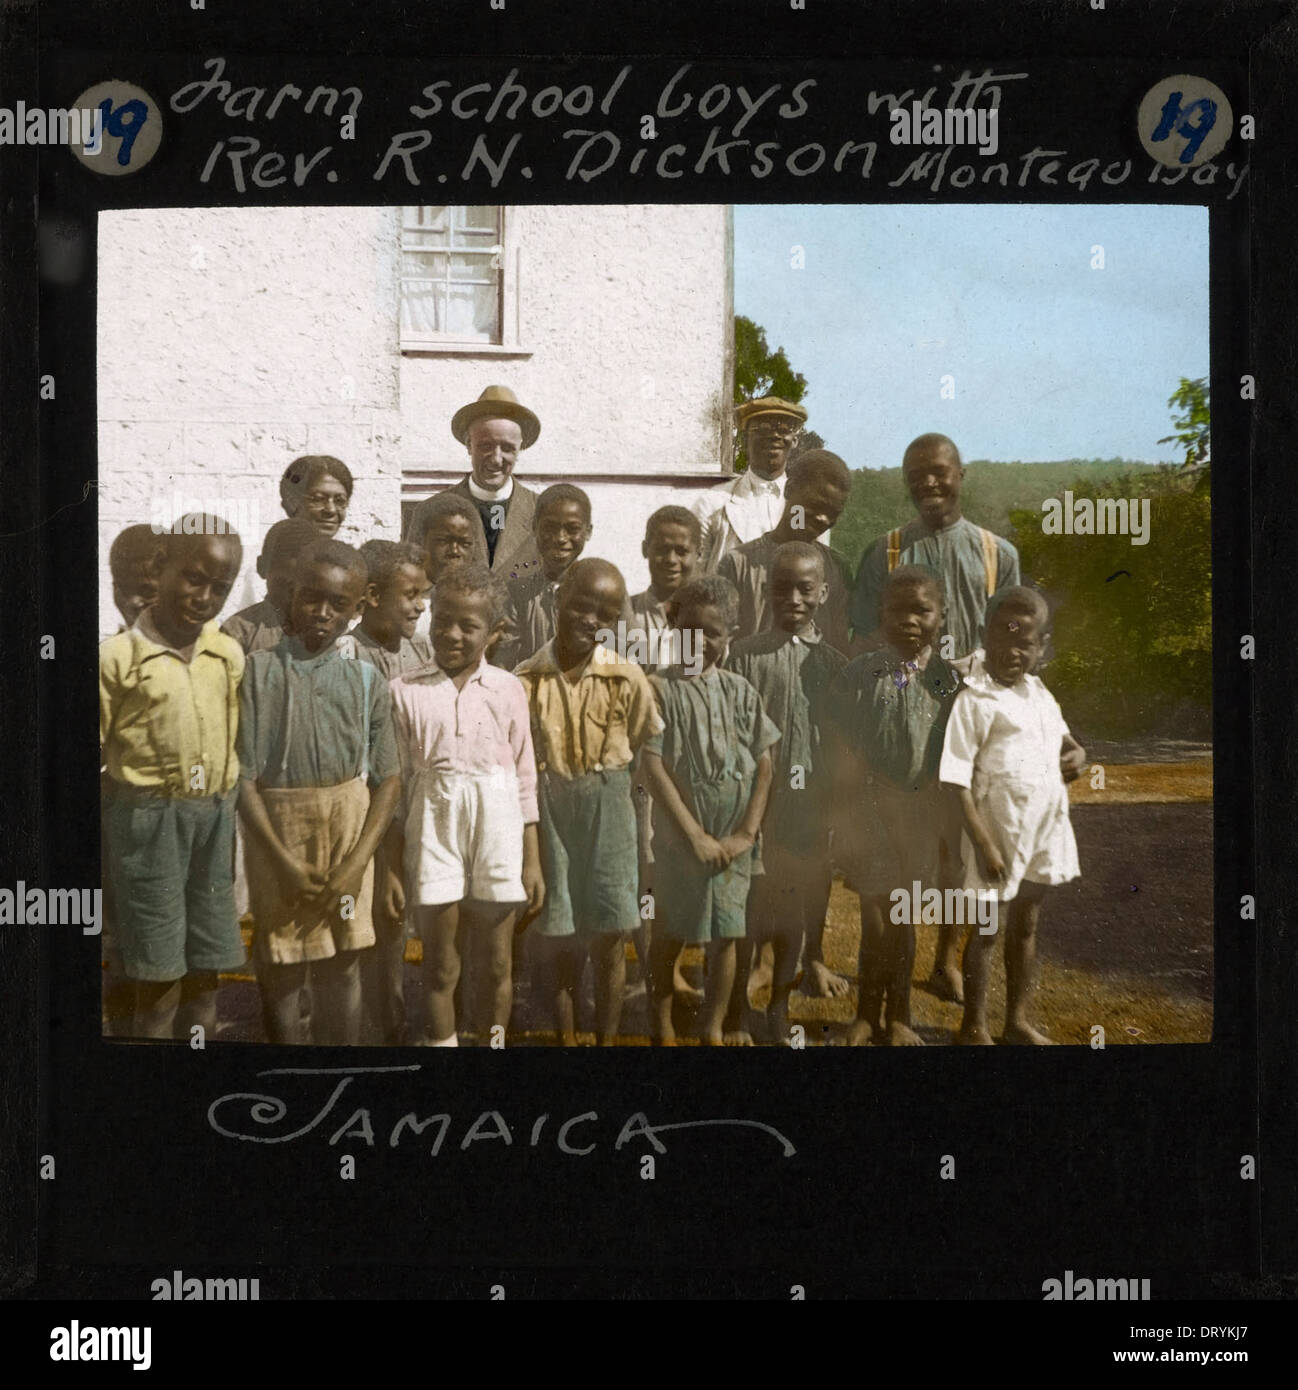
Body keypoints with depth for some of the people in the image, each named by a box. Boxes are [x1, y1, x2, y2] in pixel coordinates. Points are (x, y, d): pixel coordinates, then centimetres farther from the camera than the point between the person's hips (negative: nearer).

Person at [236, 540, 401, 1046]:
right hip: (277, 834, -2)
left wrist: (357, 862, -9)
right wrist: (284, 861, -12)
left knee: (343, 962, 10)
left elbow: (388, 778, 2)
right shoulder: (258, 671, -5)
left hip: (349, 829, 2)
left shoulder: (365, 679, 1)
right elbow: (243, 777, -7)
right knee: (282, 966, 4)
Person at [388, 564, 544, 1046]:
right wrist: (393, 863, 0)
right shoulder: (407, 690, -1)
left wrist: (532, 860, 4)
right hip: (433, 824, -1)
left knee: (495, 964, 9)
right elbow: (396, 780, 2)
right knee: (440, 967, 6)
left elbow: (525, 777, 5)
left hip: (497, 825, 1)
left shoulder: (507, 689, 2)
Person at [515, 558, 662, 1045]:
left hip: (608, 811, 0)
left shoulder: (627, 679, -6)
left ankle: (607, 1037, 20)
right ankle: (565, 1036, 23)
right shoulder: (526, 679, -5)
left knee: (608, 937, 5)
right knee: (555, 936, 8)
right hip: (547, 811, 1)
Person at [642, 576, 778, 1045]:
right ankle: (663, 1028, 22)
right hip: (678, 834, -3)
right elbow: (653, 766, -11)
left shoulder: (740, 691, 4)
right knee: (670, 934, 8)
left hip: (732, 839, 3)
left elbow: (764, 764, 4)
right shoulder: (660, 688, -6)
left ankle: (713, 1032, 19)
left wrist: (747, 832, -5)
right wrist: (694, 834, -13)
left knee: (724, 935, 7)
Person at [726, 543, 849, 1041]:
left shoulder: (833, 663, 6)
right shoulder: (746, 655, -3)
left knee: (795, 906, 11)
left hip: (809, 804, 3)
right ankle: (736, 1012, 13)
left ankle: (779, 1006, 26)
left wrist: (833, 809, 6)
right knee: (746, 907, 1)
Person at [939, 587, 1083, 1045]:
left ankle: (1018, 1020, 31)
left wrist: (1077, 751, -1)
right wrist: (984, 844, -21)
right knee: (989, 929, 5)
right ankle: (974, 1027, 21)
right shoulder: (975, 700, -16)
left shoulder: (1038, 692, 5)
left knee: (1026, 924, 17)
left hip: (1044, 829, 7)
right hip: (1000, 831, -7)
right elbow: (957, 783, -18)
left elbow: (1060, 733, 23)